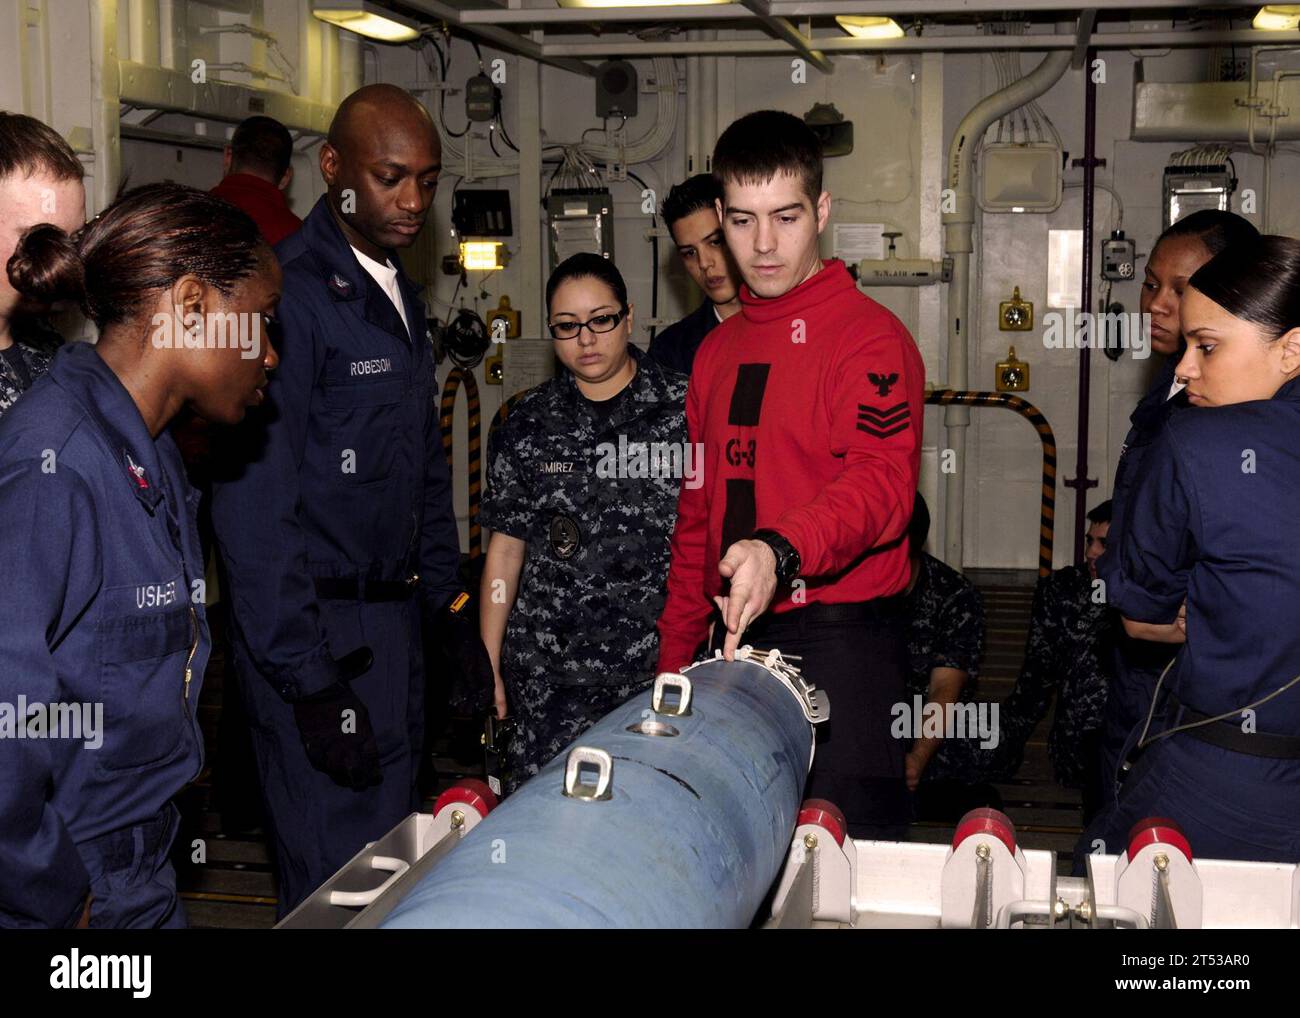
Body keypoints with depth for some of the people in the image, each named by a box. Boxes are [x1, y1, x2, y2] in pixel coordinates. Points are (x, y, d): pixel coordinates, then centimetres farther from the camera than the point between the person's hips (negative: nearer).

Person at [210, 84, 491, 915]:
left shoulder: (399, 297, 14)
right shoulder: (289, 294, -15)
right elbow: (255, 509, -18)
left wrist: (449, 604, 16)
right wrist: (310, 683, -19)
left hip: (393, 620, 9)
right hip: (317, 631, -9)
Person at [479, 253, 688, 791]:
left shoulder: (685, 407, 2)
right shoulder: (527, 425, 9)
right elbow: (505, 549, 11)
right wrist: (488, 667, 9)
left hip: (664, 660, -1)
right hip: (550, 672, 2)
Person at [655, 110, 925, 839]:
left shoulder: (869, 335, -6)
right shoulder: (717, 351, 15)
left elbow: (882, 482, -21)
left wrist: (780, 549, -39)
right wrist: (677, 656, 15)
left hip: (842, 637, -6)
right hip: (737, 640, 6)